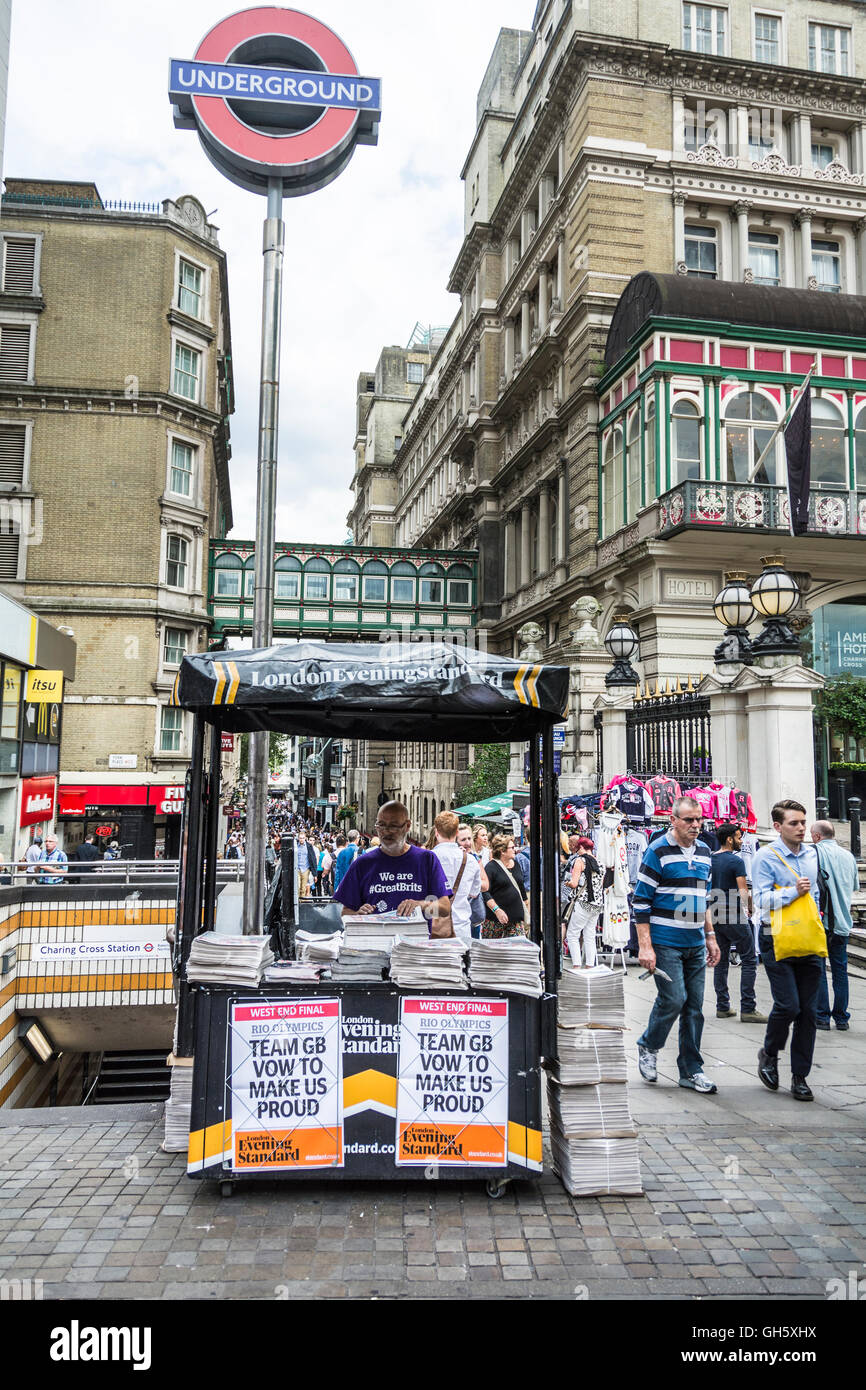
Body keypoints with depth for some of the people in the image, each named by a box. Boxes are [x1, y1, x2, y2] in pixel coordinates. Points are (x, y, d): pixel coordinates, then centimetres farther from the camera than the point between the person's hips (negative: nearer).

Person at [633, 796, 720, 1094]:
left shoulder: (704, 852, 13)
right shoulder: (658, 852, -8)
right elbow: (641, 901, -10)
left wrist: (710, 937, 18)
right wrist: (645, 946, -15)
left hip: (695, 945, 6)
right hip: (665, 943, -6)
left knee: (694, 1006, 7)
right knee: (673, 999, -10)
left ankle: (691, 1070, 17)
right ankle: (648, 1047, 16)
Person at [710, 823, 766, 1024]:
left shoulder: (710, 860, 10)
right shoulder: (736, 860, -11)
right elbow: (743, 891, -14)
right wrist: (749, 908, 1)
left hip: (716, 916, 7)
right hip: (735, 917, -7)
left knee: (721, 962, 12)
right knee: (749, 961, -1)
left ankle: (722, 1007, 14)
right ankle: (747, 1009, -4)